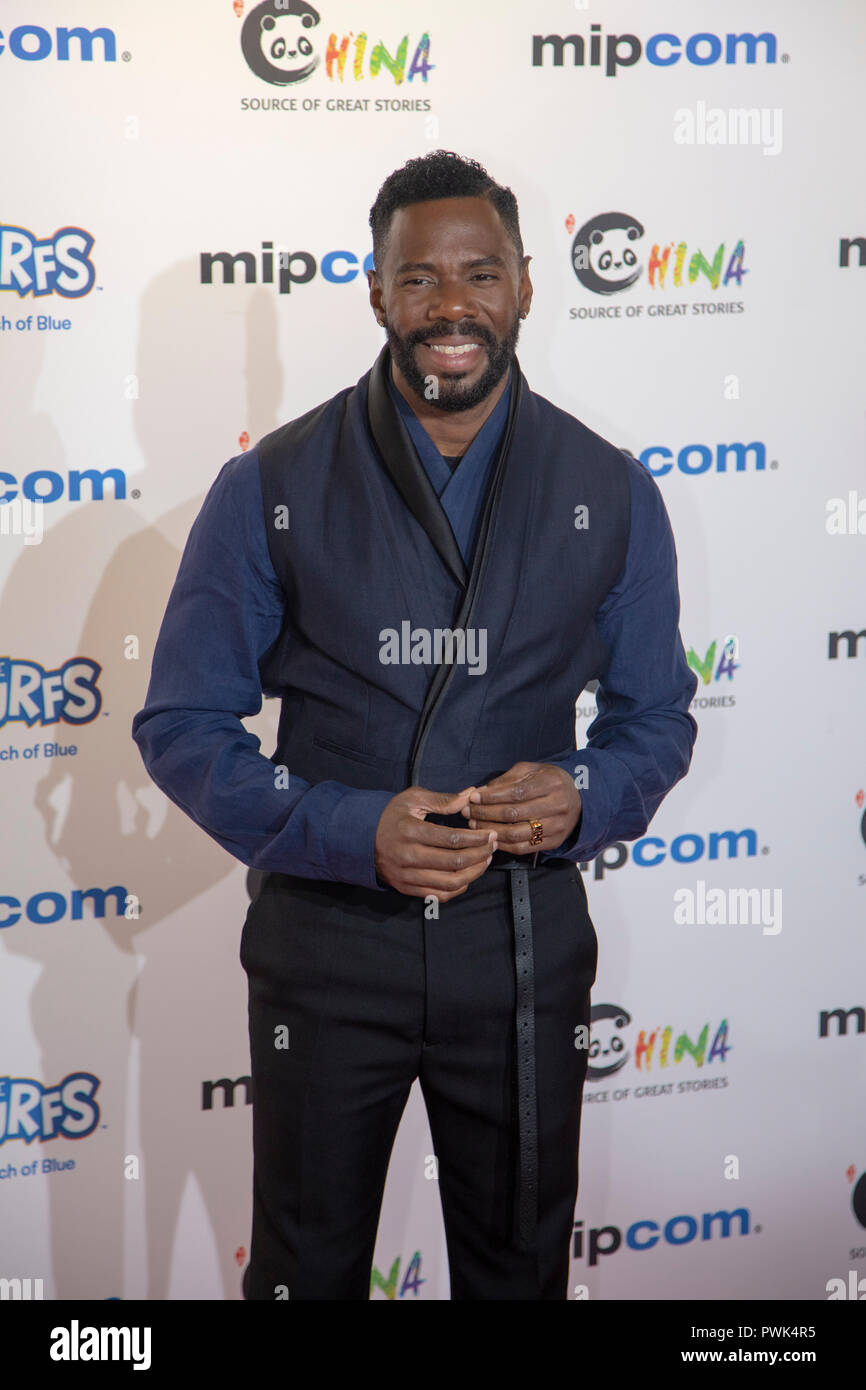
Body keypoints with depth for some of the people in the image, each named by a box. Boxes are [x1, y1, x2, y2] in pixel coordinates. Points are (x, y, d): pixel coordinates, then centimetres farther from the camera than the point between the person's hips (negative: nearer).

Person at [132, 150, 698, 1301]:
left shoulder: (611, 494, -2)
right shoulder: (272, 488, -7)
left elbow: (656, 718, 7)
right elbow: (182, 722, -5)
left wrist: (584, 799, -17)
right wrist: (354, 830, -20)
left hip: (526, 936, 1)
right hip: (327, 935, -1)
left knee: (519, 1269, 20)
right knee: (308, 1267, 18)